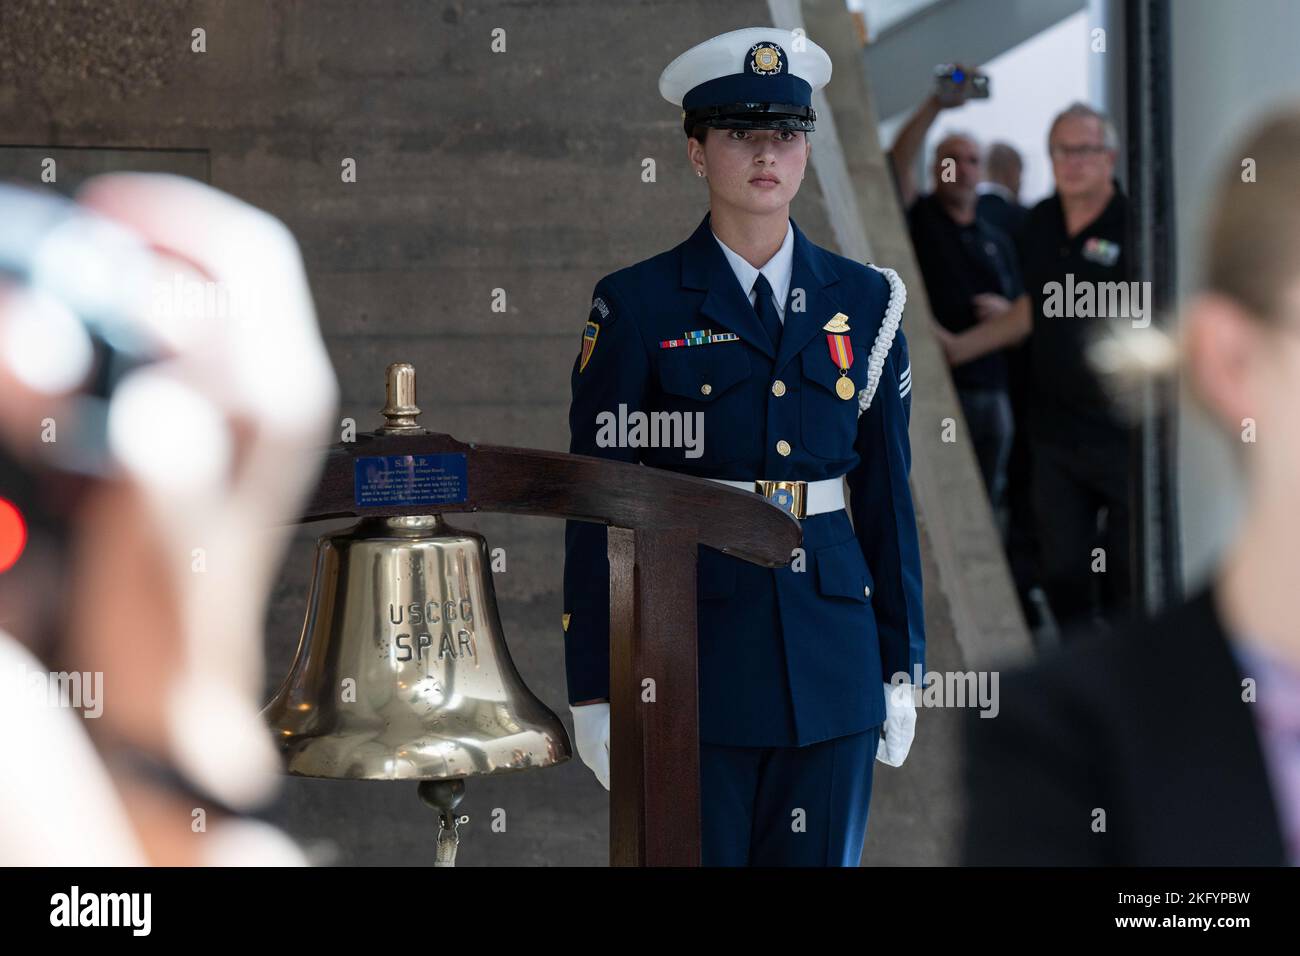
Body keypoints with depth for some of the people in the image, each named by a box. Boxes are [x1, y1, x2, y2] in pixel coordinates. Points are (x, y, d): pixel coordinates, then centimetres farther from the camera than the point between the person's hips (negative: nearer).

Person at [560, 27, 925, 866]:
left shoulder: (864, 301, 8)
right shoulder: (638, 306, -2)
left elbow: (889, 492, 10)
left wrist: (903, 668, 8)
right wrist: (593, 689, -5)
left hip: (832, 661, 3)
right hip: (690, 660, -3)